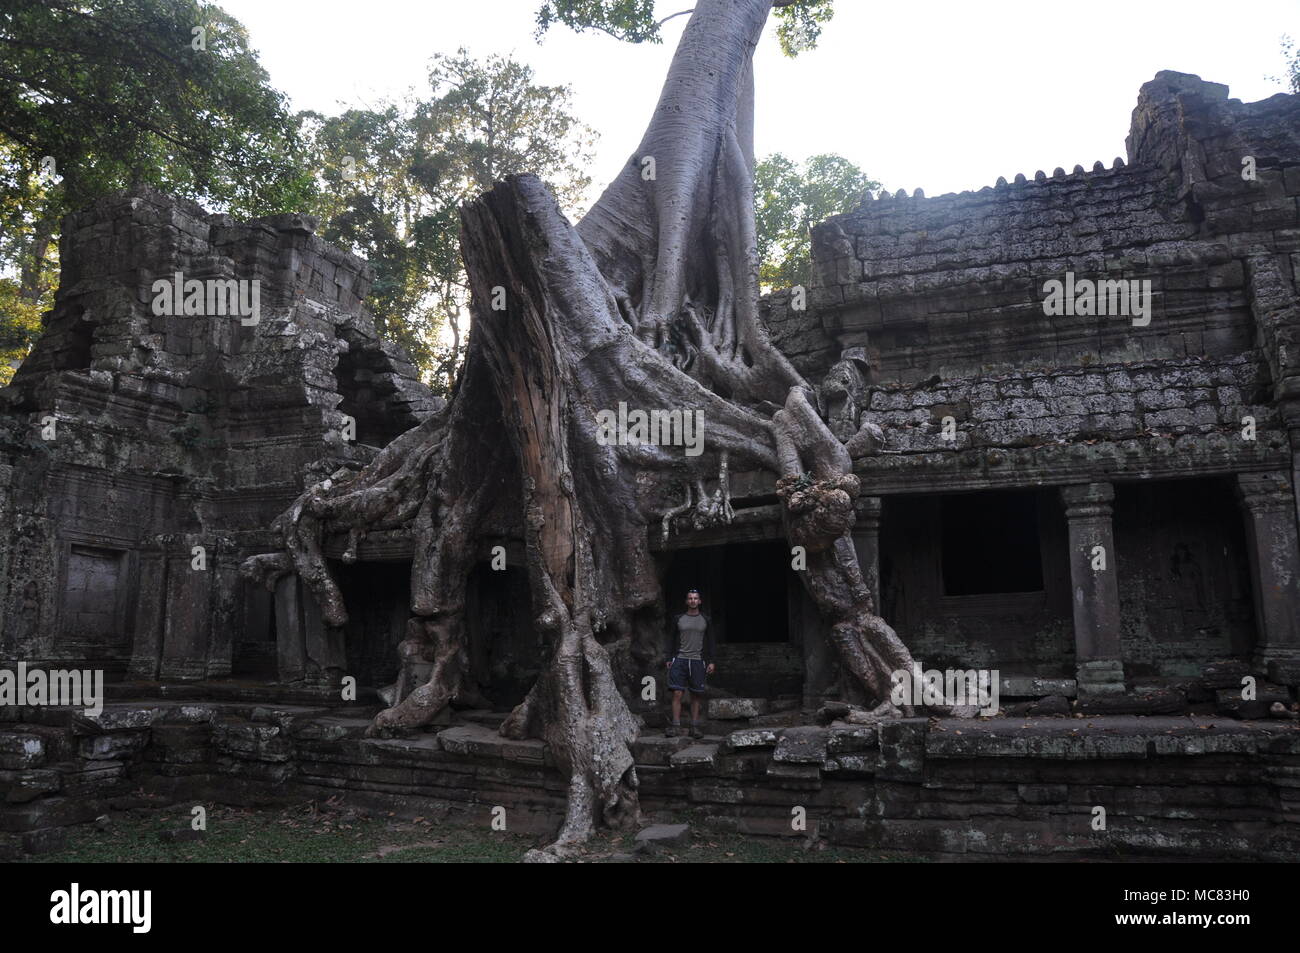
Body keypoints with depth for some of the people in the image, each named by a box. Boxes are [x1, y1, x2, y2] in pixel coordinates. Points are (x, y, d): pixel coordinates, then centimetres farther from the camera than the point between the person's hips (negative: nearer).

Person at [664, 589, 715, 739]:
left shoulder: (705, 620, 9)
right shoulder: (678, 619, 8)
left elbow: (709, 642, 10)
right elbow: (671, 640, 10)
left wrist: (711, 661, 3)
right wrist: (669, 659, 4)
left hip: (698, 661, 1)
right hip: (680, 660, 0)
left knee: (696, 695, 2)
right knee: (677, 693, -8)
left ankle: (695, 726, 7)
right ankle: (676, 725, -6)